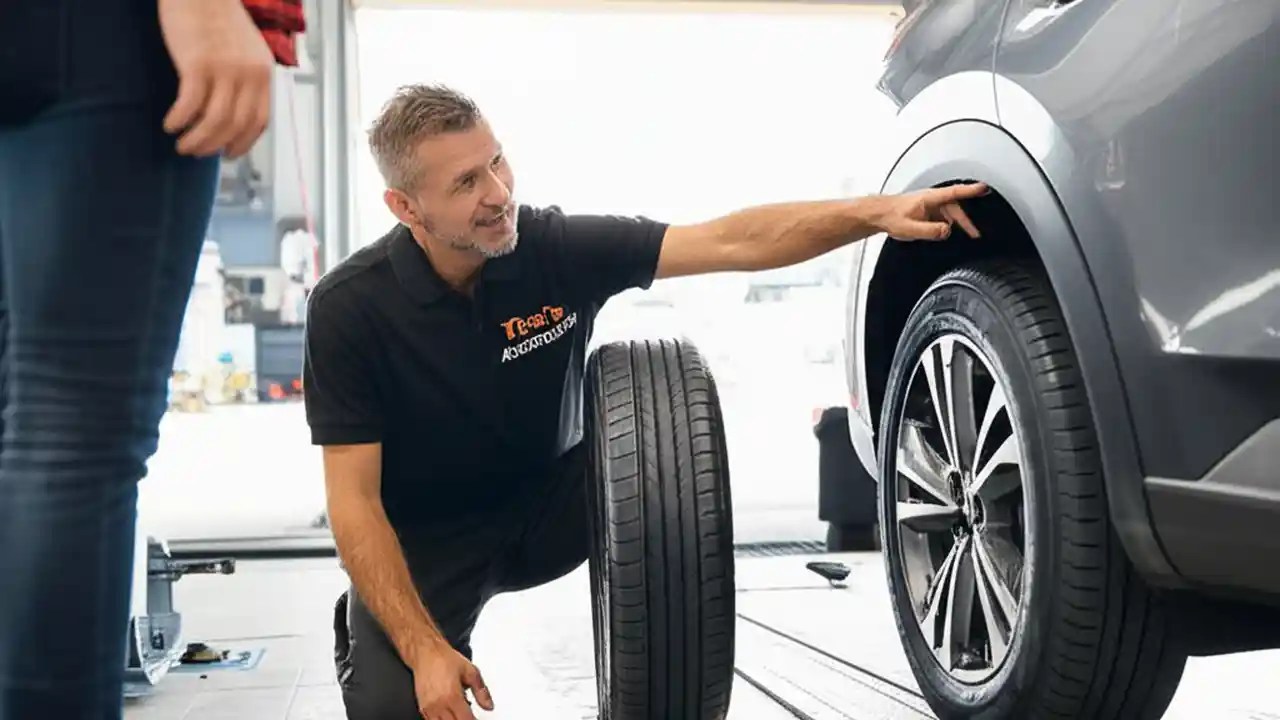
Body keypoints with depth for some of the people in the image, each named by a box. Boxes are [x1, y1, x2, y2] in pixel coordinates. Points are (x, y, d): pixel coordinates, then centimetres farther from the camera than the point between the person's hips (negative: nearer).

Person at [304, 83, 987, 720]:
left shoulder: (558, 245, -17)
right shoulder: (349, 307, -21)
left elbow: (731, 242, -20)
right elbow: (354, 499, -20)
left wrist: (874, 212, -34)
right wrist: (424, 649, -29)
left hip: (547, 506, 2)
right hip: (422, 543, -2)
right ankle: (366, 626, 12)